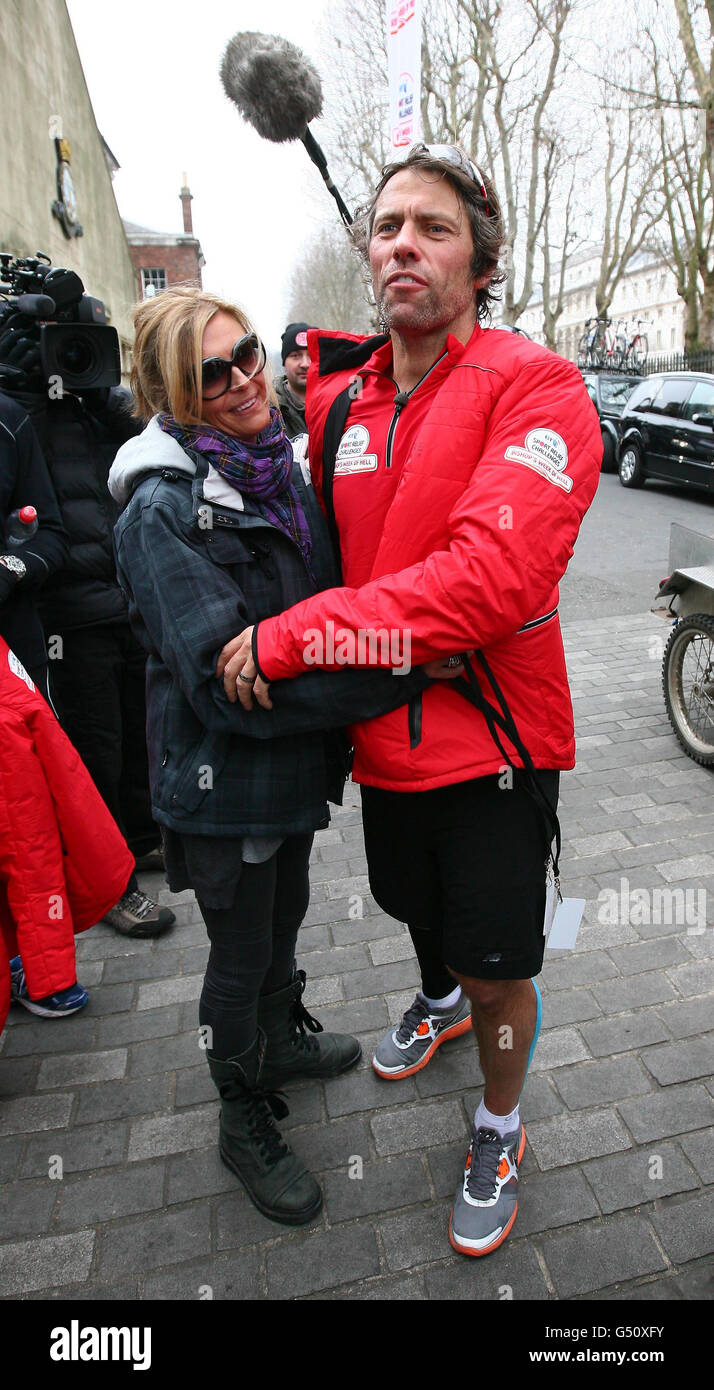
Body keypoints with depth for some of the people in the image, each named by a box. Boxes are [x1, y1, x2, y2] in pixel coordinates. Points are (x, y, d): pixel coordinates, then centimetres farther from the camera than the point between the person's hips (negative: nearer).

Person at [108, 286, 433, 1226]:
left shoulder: (278, 467, 3)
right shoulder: (165, 507, -21)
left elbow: (329, 601, 15)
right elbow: (227, 680, -29)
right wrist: (398, 674, -29)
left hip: (296, 759, 7)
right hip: (223, 781, -7)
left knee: (285, 914, 26)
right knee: (242, 952, 13)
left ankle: (282, 1037, 55)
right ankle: (245, 1121, 39)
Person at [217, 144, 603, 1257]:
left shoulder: (533, 389, -15)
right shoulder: (340, 400, 3)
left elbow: (494, 577, -30)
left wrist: (289, 637, -27)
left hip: (493, 742, -5)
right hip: (385, 737, 6)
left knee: (500, 965, 10)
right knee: (416, 904, 28)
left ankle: (499, 1134, 41)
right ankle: (437, 999, 62)